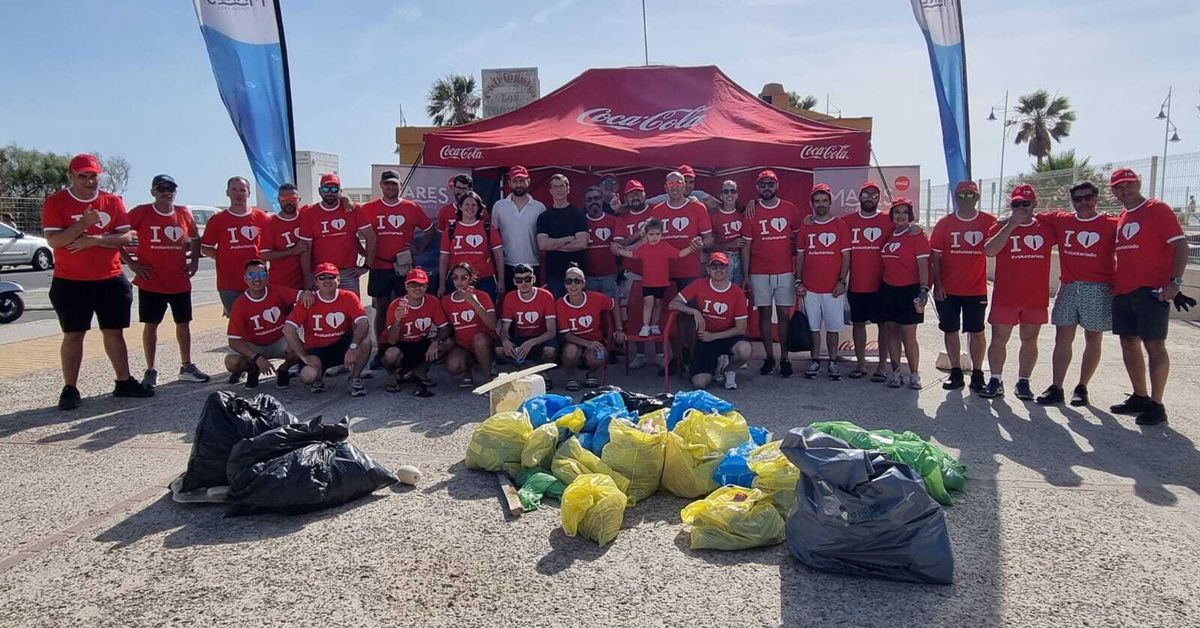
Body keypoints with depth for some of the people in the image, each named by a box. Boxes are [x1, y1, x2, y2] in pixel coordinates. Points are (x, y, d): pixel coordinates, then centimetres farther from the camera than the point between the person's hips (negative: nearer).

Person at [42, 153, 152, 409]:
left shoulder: (113, 201, 5)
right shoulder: (55, 202, -3)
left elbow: (125, 237, -1)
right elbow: (53, 240, -12)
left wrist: (95, 239, -16)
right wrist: (84, 223, -24)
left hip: (111, 280, 3)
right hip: (70, 282, -2)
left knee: (114, 332, 9)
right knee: (73, 335, 2)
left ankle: (124, 382, 17)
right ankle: (70, 389, 9)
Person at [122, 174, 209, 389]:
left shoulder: (184, 213, 4)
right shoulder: (141, 213, -6)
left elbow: (195, 238, 21)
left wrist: (194, 260, 9)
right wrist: (131, 263, -8)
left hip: (180, 282, 4)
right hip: (151, 282, -3)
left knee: (183, 323, 10)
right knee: (150, 325, 4)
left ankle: (187, 367, 23)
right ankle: (150, 371, 13)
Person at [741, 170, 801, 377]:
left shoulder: (790, 209, 5)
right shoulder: (752, 212, 2)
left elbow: (798, 237, 12)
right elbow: (746, 246, 2)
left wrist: (799, 270, 5)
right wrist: (746, 275, -2)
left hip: (785, 272, 0)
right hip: (759, 273, 0)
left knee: (784, 314, 2)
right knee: (764, 313, 5)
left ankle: (784, 358, 10)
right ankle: (769, 358, 13)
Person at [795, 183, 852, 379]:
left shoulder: (840, 226, 1)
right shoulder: (805, 227, 8)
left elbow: (846, 256, 0)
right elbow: (799, 256, 10)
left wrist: (842, 281, -8)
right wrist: (798, 281, 2)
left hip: (833, 289, -2)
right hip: (810, 288, 2)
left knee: (833, 327, 4)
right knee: (814, 327, 8)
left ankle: (833, 362, 14)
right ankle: (815, 361, 18)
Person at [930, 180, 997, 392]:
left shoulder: (989, 222, 0)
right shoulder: (945, 223, 1)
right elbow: (935, 256, 0)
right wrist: (937, 284, -5)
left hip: (976, 289, -1)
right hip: (948, 289, 1)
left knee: (977, 332, 5)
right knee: (950, 331, 7)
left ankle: (977, 374, 15)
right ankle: (956, 373, 19)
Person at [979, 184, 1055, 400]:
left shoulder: (1046, 228, 7)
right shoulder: (1001, 227, 1)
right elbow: (989, 250, -16)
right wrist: (1011, 225, -19)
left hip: (1037, 297, 2)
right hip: (1005, 296, -2)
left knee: (1030, 340, 7)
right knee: (998, 339, 1)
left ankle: (1023, 382, 16)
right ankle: (996, 381, 10)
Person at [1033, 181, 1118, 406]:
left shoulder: (1111, 225, -1)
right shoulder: (1060, 221, 8)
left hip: (1098, 290, -3)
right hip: (1068, 288, 3)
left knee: (1093, 339, 5)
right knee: (1062, 338, 2)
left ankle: (1082, 387, 14)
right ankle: (1056, 388, 6)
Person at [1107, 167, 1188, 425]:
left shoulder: (1157, 209, -4)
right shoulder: (1120, 218, 15)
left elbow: (1180, 244, -10)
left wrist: (1175, 281, -19)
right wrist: (1113, 282, 13)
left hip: (1151, 289, -7)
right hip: (1122, 290, 7)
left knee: (1154, 344, -5)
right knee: (1129, 343, 11)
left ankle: (1156, 404, 1)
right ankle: (1140, 397, 22)